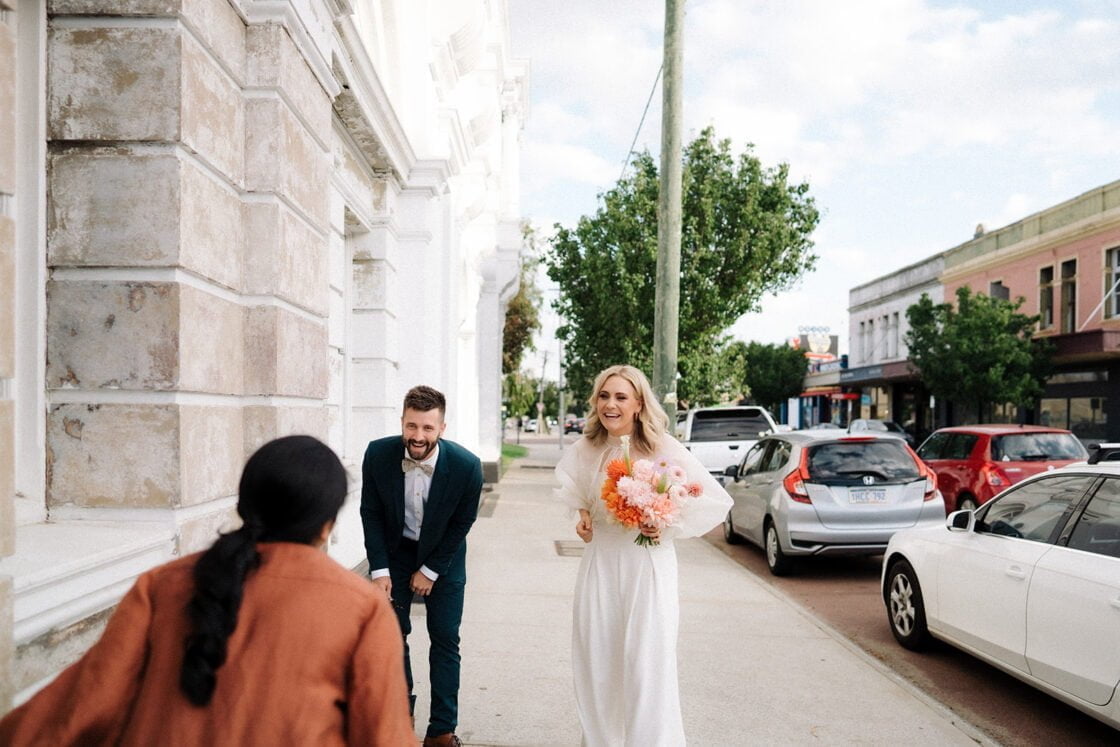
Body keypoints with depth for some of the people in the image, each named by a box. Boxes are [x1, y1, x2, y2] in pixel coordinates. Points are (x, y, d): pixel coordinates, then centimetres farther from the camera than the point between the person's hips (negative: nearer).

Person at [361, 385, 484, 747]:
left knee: (445, 639, 1)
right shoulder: (378, 454, -23)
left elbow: (461, 523, -13)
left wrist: (430, 571, -10)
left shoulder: (466, 466, -27)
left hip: (443, 555, -1)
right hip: (394, 552, 1)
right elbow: (371, 513, -9)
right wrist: (379, 569, -12)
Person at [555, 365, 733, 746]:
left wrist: (669, 527, -15)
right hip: (599, 564, 5)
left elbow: (717, 500, -9)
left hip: (647, 565, -4)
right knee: (595, 666, 12)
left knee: (647, 669, -1)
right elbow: (571, 482, 23)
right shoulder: (586, 448, 0)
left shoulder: (663, 449, -14)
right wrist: (583, 514, 6)